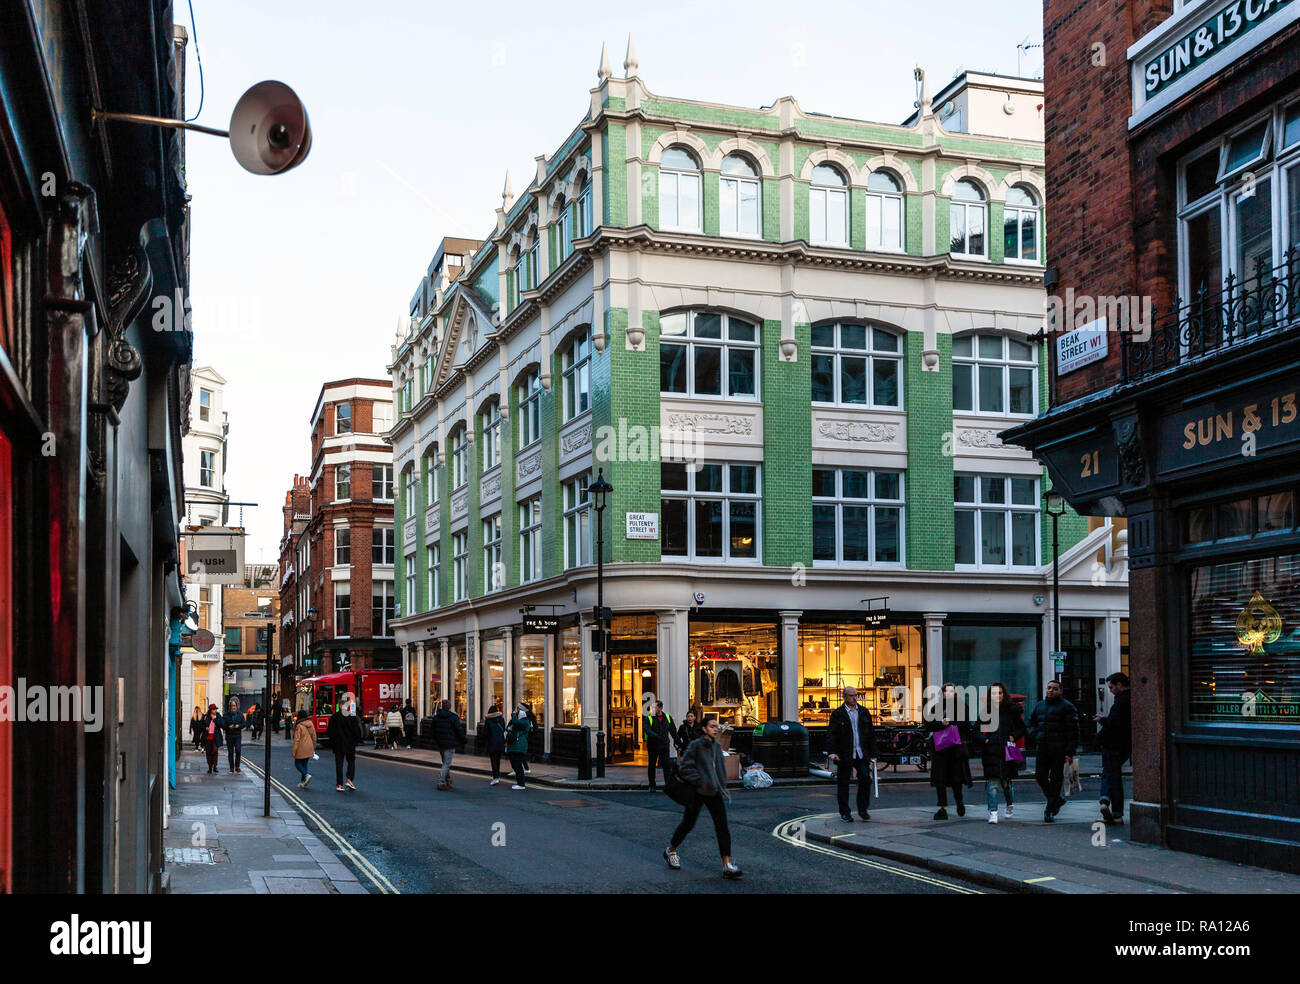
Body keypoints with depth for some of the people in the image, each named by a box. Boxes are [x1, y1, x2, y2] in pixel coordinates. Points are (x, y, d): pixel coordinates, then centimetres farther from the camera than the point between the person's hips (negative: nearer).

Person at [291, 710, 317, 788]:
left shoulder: (299, 726, -14)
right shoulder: (311, 724, 4)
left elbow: (297, 739, -15)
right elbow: (314, 736, 10)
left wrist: (294, 751, -10)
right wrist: (313, 748, 21)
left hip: (301, 749, -6)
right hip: (309, 749, 6)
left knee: (297, 763, 6)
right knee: (304, 764, 14)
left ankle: (307, 775, -16)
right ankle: (303, 782, 13)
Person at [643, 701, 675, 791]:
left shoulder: (667, 718, 7)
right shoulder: (649, 718, -4)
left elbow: (673, 731, 16)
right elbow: (647, 730, -19)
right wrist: (657, 737, -34)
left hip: (664, 746, 1)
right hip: (653, 746, -1)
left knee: (667, 765, -7)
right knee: (652, 765, 8)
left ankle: (668, 784, -7)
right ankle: (652, 785, 19)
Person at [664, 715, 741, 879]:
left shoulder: (717, 746, 10)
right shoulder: (696, 745, -10)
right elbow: (684, 768, -12)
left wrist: (722, 785, 12)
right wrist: (700, 782, -18)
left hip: (714, 791, 5)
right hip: (698, 791, -5)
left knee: (722, 825, -5)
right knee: (688, 823, 9)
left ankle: (727, 865, -8)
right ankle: (671, 850, 33)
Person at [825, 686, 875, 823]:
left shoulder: (864, 712, 10)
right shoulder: (837, 714, -3)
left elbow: (871, 734, 14)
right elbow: (831, 734, -8)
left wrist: (872, 753, 11)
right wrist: (832, 752, -21)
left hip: (862, 753, 3)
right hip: (845, 755, -3)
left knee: (866, 779, -8)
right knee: (844, 784, 2)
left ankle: (863, 809, 8)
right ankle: (844, 813, 12)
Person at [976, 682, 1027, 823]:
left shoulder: (1012, 710, 4)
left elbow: (1022, 728, 11)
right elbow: (977, 730, 11)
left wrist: (1014, 736, -6)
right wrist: (984, 739, -5)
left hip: (1007, 751, 0)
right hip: (990, 752, 0)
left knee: (1005, 781, 8)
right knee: (992, 782, -8)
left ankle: (1009, 804, 36)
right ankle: (993, 812, -6)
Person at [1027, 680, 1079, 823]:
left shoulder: (1066, 707, -5)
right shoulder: (1039, 705, 15)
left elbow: (1073, 731, -9)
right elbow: (1031, 722, 27)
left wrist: (1070, 752, -14)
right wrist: (1035, 736, 7)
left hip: (1059, 749, -6)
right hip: (1042, 749, 6)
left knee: (1055, 779, -3)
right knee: (1040, 776, 5)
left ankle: (1050, 810, 3)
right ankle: (1057, 799, 27)